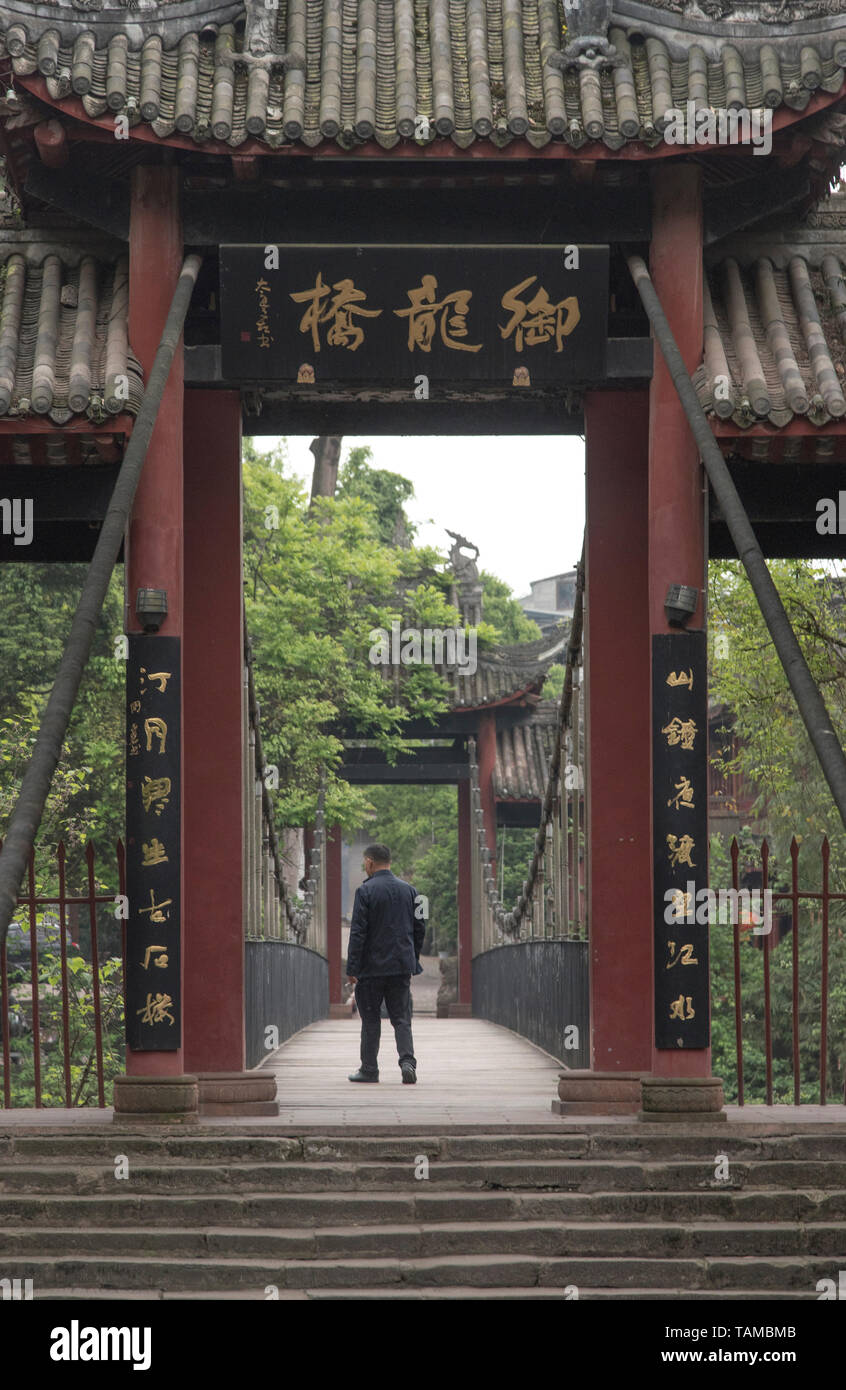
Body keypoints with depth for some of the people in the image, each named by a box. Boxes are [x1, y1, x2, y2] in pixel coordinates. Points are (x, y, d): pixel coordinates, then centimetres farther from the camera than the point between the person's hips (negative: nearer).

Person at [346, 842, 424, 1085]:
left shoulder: (365, 891, -10)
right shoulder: (409, 890, 7)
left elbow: (358, 932, -13)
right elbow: (420, 928, 12)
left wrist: (352, 968, -10)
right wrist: (413, 960, 21)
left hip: (372, 965, -4)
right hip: (402, 966, 4)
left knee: (371, 1020, 6)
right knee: (402, 1019, 6)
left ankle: (369, 1068, 11)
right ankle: (407, 1061, -12)